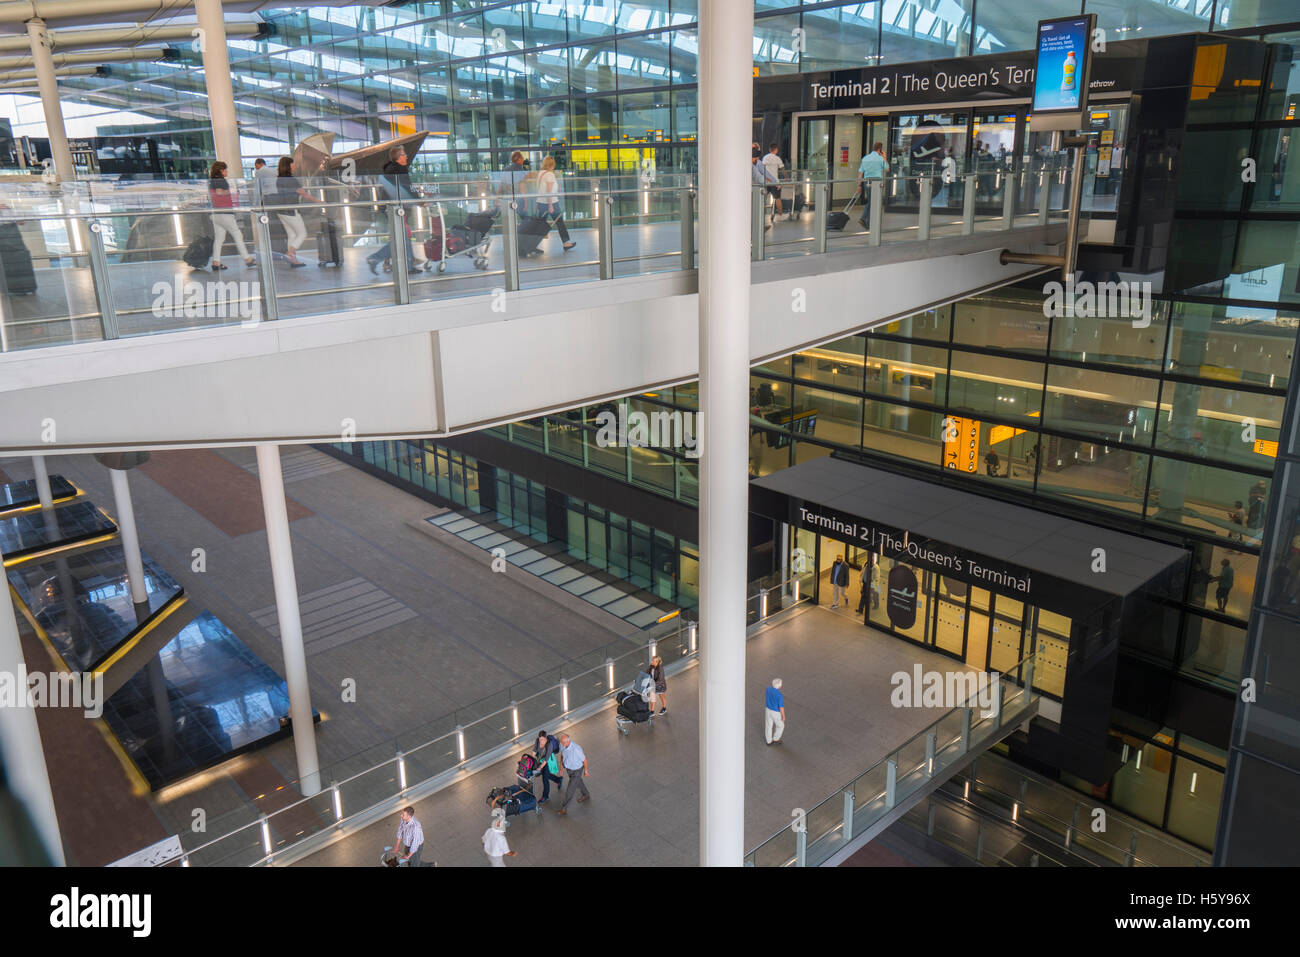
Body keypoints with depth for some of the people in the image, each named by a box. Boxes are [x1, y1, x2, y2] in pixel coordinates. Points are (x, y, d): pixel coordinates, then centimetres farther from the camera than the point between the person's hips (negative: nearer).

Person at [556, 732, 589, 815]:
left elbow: (584, 759, -24)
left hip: (577, 770, -7)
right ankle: (586, 794, 58)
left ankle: (564, 809, 26)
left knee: (570, 790, 6)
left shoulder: (576, 749, -43)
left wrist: (585, 770, -7)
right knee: (578, 782, 31)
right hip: (568, 767, 7)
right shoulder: (562, 744, -23)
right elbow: (562, 753, 0)